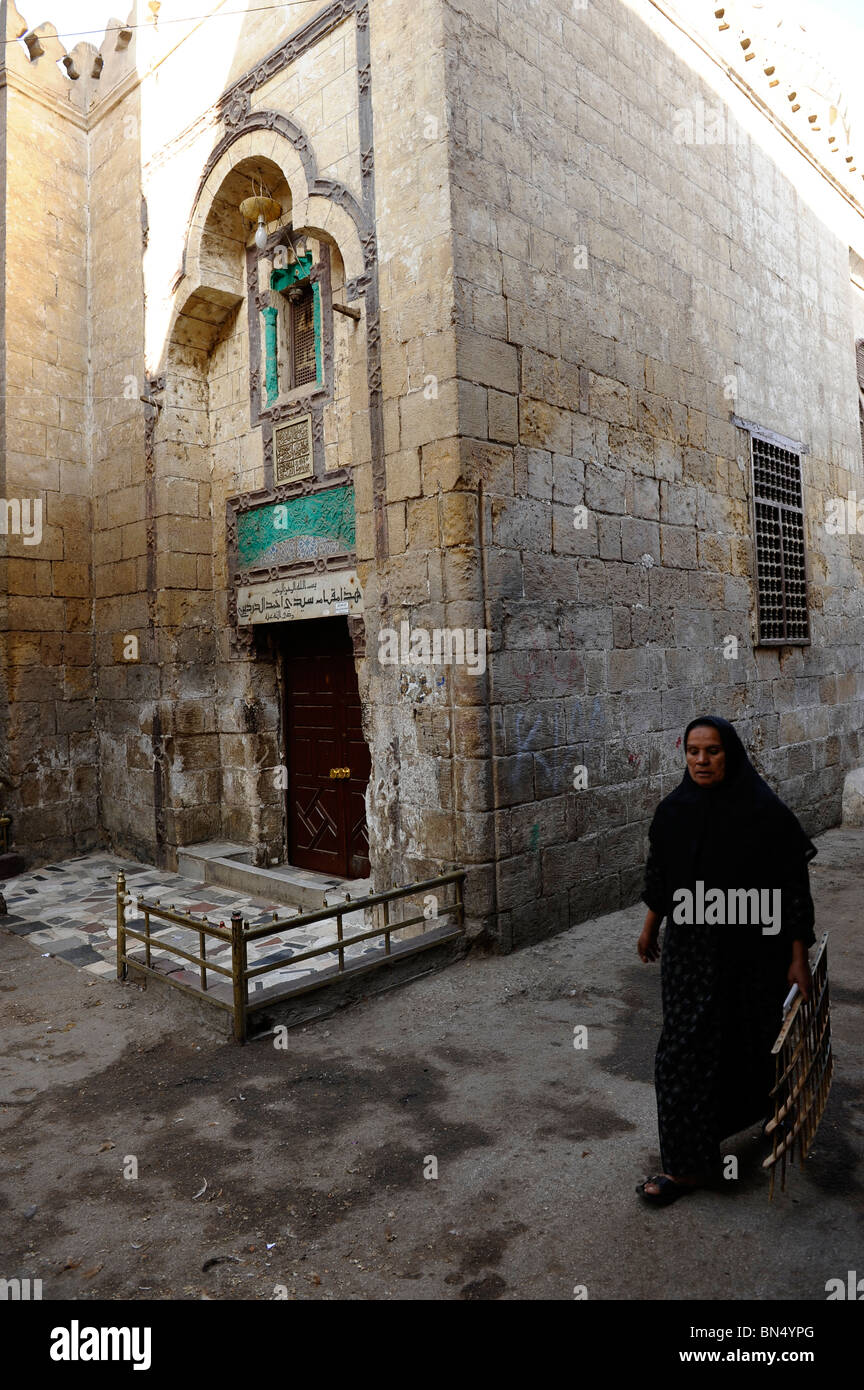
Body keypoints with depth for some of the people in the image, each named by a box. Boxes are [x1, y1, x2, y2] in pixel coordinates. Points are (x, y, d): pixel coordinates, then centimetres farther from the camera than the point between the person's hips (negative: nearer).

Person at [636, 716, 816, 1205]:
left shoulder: (766, 814, -17)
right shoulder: (673, 811, -4)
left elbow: (794, 889, -12)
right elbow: (660, 877, 9)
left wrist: (799, 958, -11)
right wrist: (651, 926, 18)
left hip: (751, 956, -4)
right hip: (689, 951, 4)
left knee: (748, 1042, 12)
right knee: (688, 1050, 9)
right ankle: (689, 1164, 27)